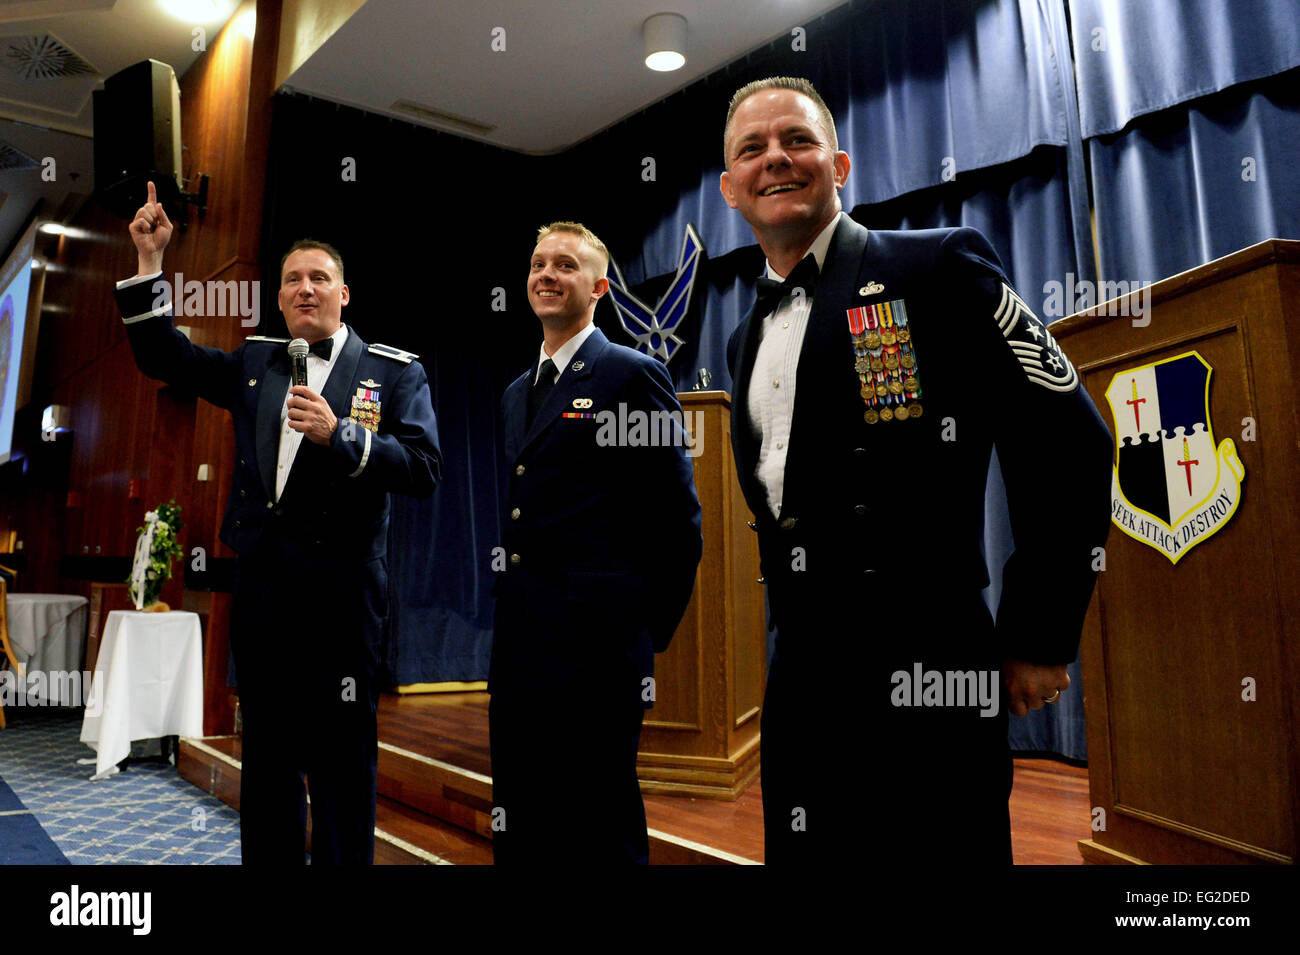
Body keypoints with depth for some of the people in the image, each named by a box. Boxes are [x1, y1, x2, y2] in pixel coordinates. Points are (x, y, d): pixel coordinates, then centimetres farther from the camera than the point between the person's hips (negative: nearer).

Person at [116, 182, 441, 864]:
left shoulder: (395, 372, -1)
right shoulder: (252, 364, 14)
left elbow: (424, 468, -10)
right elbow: (162, 356, 17)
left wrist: (340, 435, -21)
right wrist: (150, 258, 9)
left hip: (341, 586, -5)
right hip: (261, 582, 5)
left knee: (341, 762, 4)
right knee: (266, 755, 17)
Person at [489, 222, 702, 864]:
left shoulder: (634, 376, -6)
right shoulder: (516, 392, 18)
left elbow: (678, 519, -8)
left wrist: (648, 631, -6)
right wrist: (506, 607, 14)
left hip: (592, 642, -7)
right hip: (516, 640, 8)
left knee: (598, 832, 4)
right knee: (518, 831, 16)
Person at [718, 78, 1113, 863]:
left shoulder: (938, 267, -5)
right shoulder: (748, 338, 15)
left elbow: (1068, 444, -8)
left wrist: (1039, 641, -8)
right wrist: (795, 633, 17)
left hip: (925, 677, -6)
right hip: (797, 681, 7)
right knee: (797, 851, 15)